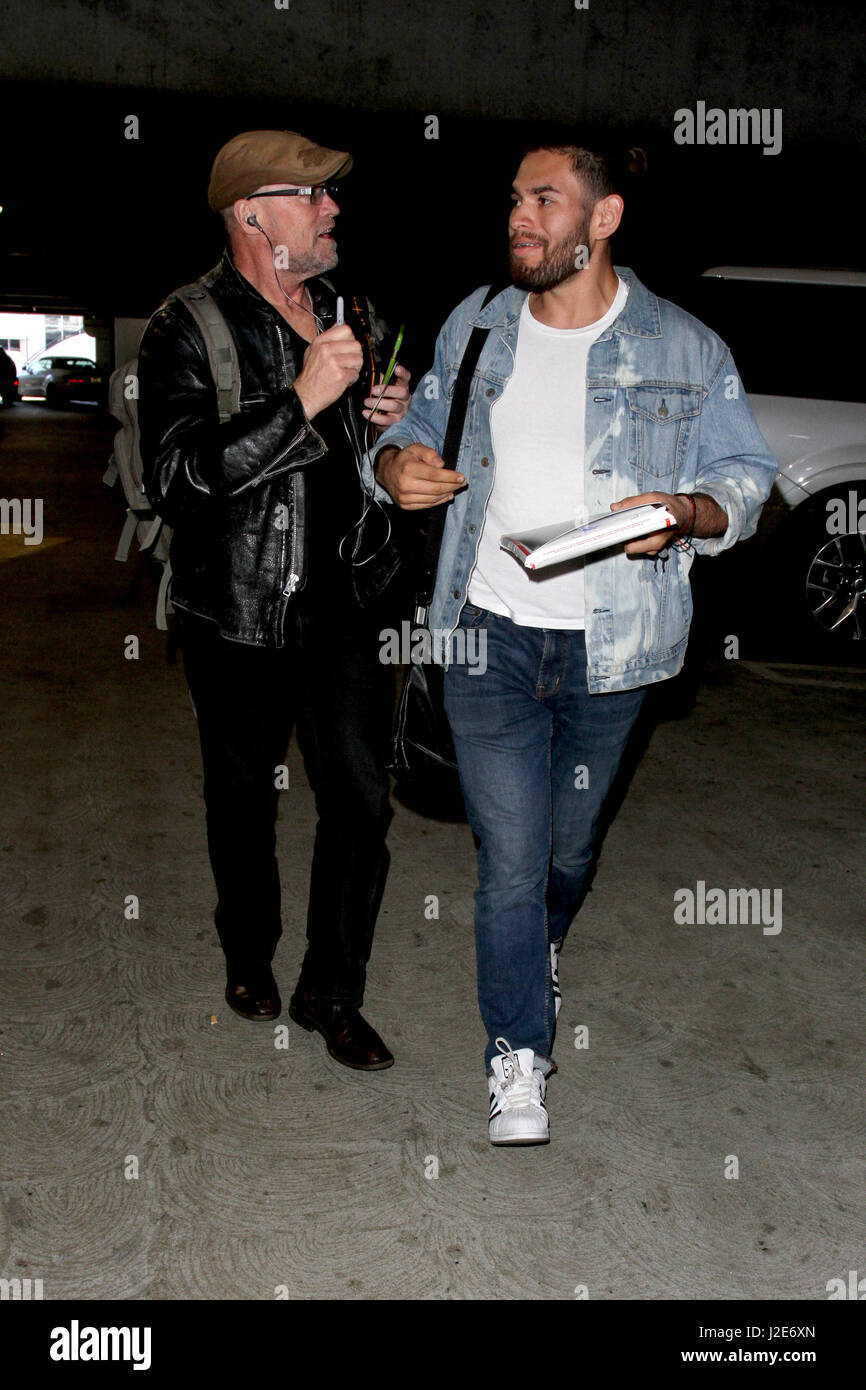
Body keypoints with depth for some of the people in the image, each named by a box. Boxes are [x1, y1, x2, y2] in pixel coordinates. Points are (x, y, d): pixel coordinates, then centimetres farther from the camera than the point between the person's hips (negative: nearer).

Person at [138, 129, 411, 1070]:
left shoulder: (350, 314, 10)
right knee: (243, 799, 13)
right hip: (239, 613, -4)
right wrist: (303, 400, -27)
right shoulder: (185, 331, -9)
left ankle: (332, 994, 20)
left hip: (341, 602, 4)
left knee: (361, 800, 2)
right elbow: (172, 479, -23)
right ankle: (249, 958, 39)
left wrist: (394, 418, -1)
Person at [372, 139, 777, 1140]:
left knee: (569, 845, 17)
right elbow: (417, 428, 17)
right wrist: (397, 465, -7)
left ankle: (540, 950, 51)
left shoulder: (686, 349, 1)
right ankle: (518, 1061, 14)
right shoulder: (473, 327, 8)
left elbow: (745, 477, 2)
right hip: (488, 633, 0)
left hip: (608, 645, 0)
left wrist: (684, 511, -20)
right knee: (510, 856, -3)